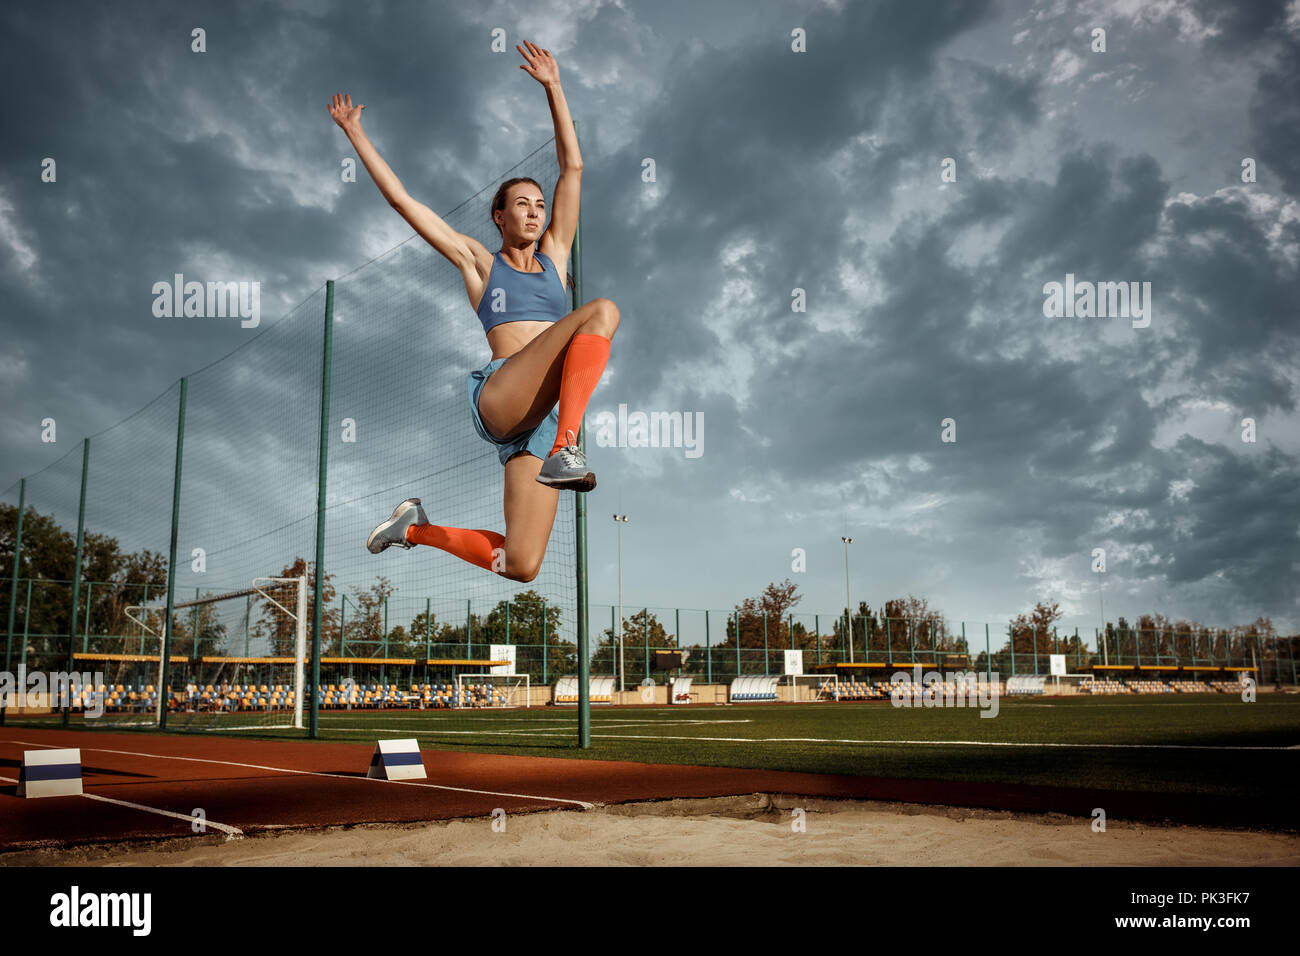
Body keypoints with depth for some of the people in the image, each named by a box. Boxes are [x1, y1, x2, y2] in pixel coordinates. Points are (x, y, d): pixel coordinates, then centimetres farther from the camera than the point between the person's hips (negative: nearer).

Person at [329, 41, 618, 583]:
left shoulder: (553, 255, 24)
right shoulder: (477, 261, 17)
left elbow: (572, 167, 20)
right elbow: (401, 199, 17)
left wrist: (553, 87, 18)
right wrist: (355, 134, 19)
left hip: (547, 413, 5)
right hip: (500, 396, -4)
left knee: (520, 567, -4)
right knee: (602, 311, -25)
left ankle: (416, 527, 22)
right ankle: (566, 449, -40)